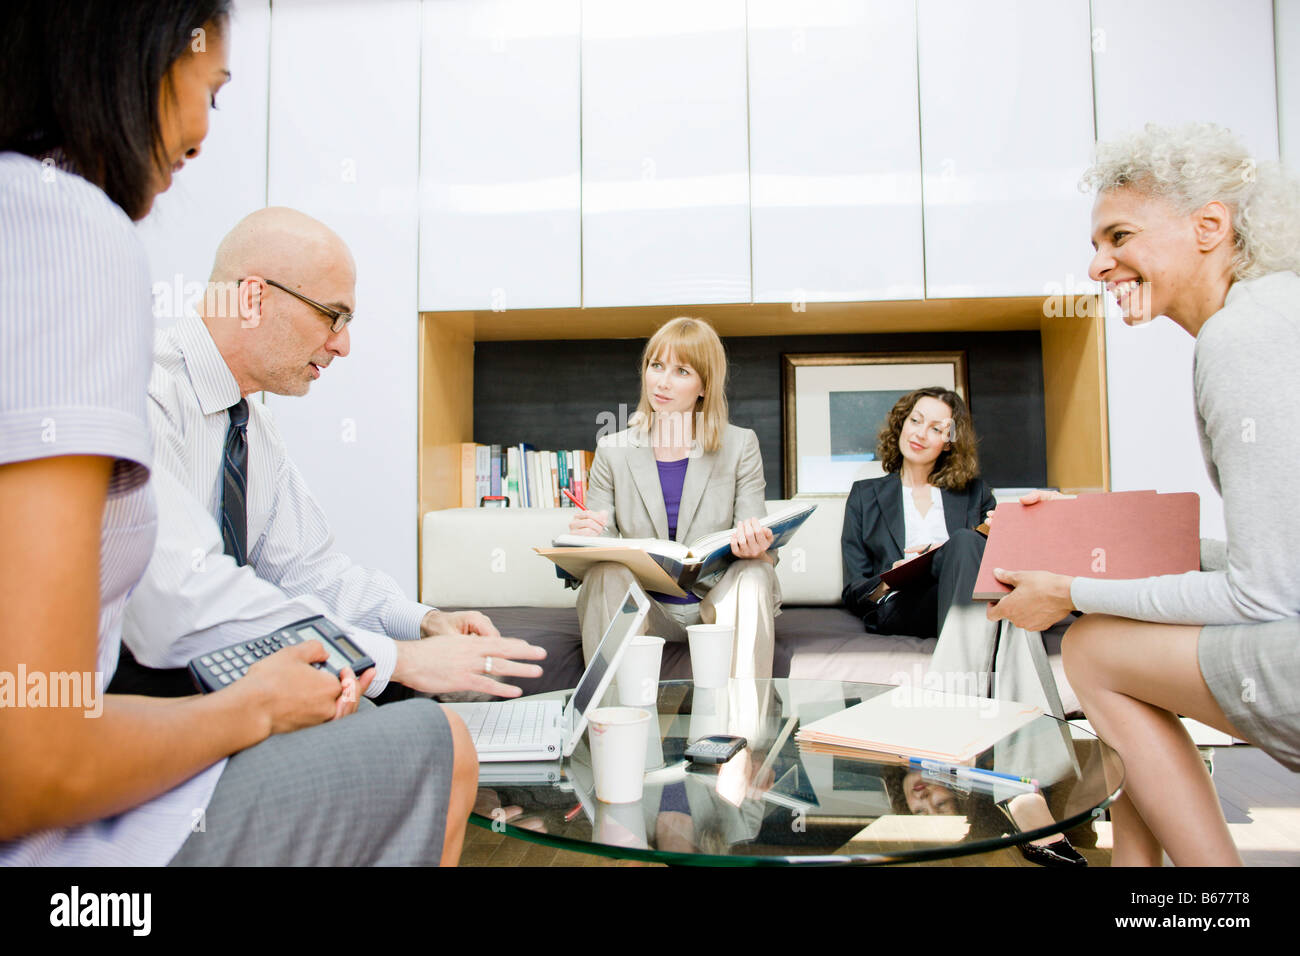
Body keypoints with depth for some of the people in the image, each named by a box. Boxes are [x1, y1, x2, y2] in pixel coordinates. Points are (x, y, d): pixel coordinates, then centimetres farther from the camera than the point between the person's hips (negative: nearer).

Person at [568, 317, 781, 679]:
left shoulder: (740, 446, 3)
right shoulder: (612, 450, 5)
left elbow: (758, 547, 0)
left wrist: (755, 546, -26)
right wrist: (585, 535, -21)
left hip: (715, 603, 0)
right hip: (640, 608, 1)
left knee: (754, 576, -30)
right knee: (606, 573, -29)